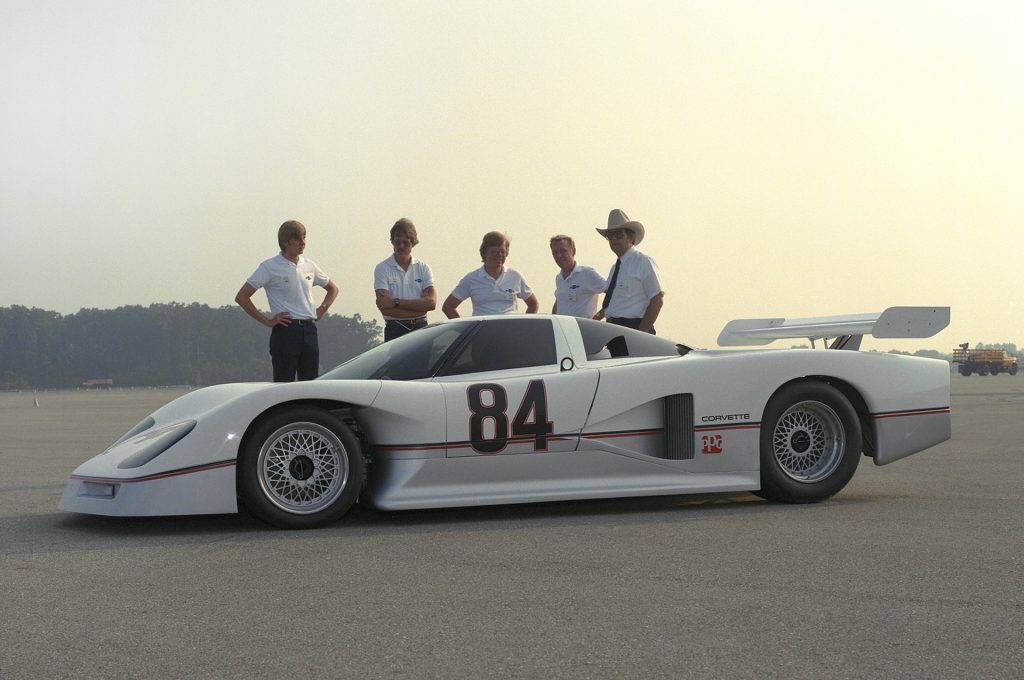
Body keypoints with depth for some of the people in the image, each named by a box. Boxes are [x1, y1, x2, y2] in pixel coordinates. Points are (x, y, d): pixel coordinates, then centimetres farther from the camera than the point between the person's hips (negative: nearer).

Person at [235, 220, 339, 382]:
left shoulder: (309, 266, 12)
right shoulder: (269, 267, -4)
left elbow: (333, 288, 28)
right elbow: (241, 297, -6)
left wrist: (322, 309, 12)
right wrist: (267, 321, -8)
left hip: (309, 330, 5)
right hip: (286, 330, -5)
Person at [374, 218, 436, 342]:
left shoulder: (423, 268, 8)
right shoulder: (382, 269, -1)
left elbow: (431, 302, -6)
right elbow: (385, 308, -12)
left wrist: (396, 302, -13)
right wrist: (419, 306, -9)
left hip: (421, 328, 2)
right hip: (395, 331, -2)